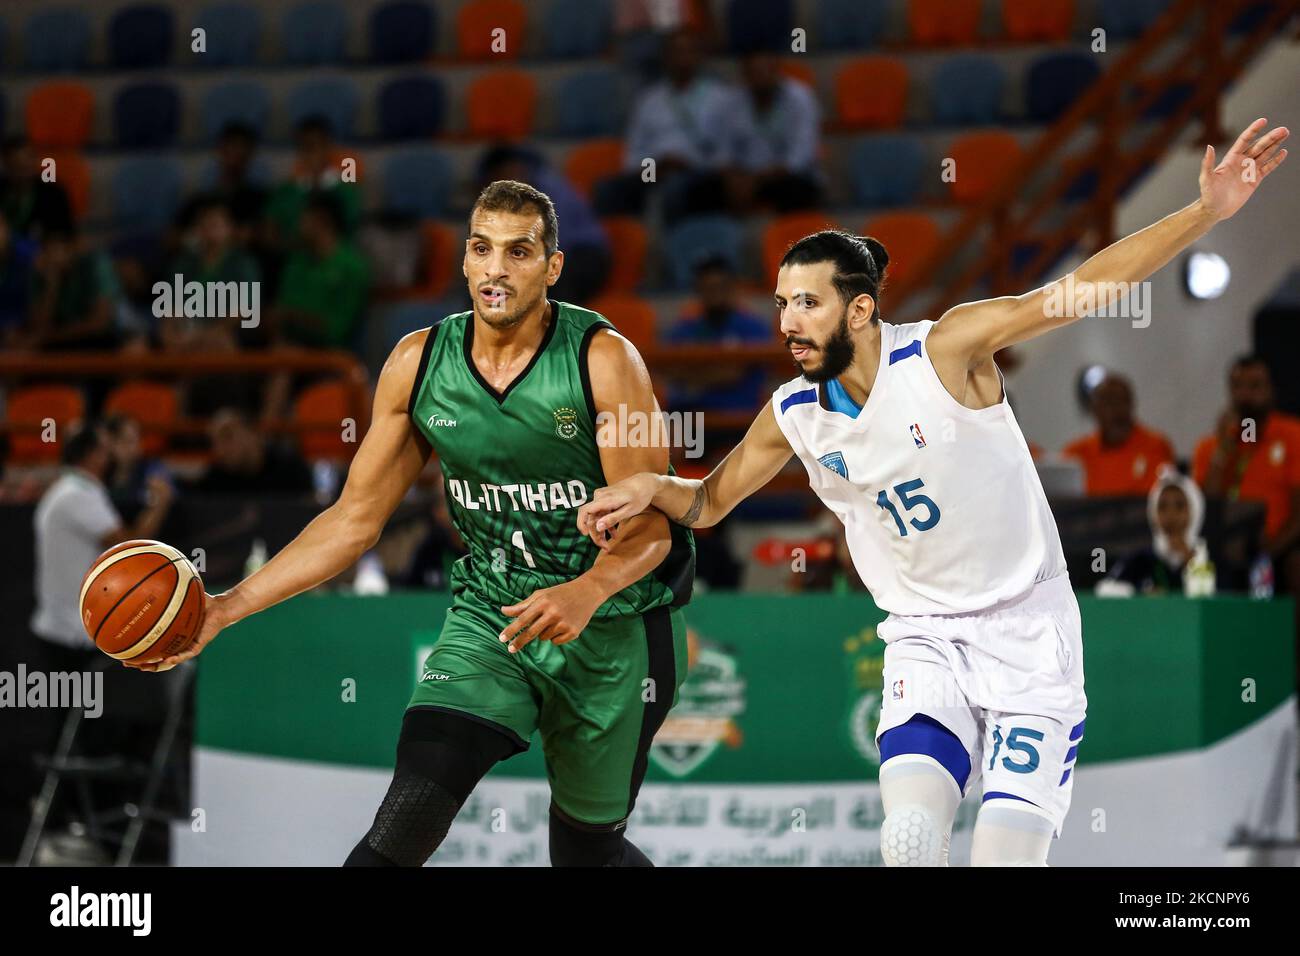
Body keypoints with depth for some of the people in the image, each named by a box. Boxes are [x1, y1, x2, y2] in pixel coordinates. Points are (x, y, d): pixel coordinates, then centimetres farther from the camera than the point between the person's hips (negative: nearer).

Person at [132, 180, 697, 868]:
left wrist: (588, 592, -40)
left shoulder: (604, 361, -17)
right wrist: (229, 607, -5)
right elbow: (355, 520, 2)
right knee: (404, 825, -20)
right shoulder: (418, 364, -5)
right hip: (490, 616, 2)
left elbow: (651, 525, -19)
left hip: (612, 625, -2)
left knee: (587, 854, 11)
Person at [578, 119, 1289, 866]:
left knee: (1006, 855, -13)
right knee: (911, 838, -21)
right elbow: (712, 500, 18)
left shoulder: (948, 351, -13)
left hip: (1028, 634, -3)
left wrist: (1209, 211, -27)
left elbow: (1091, 285, -18)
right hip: (927, 642, 3)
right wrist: (651, 489, -5)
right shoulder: (793, 418, 0)